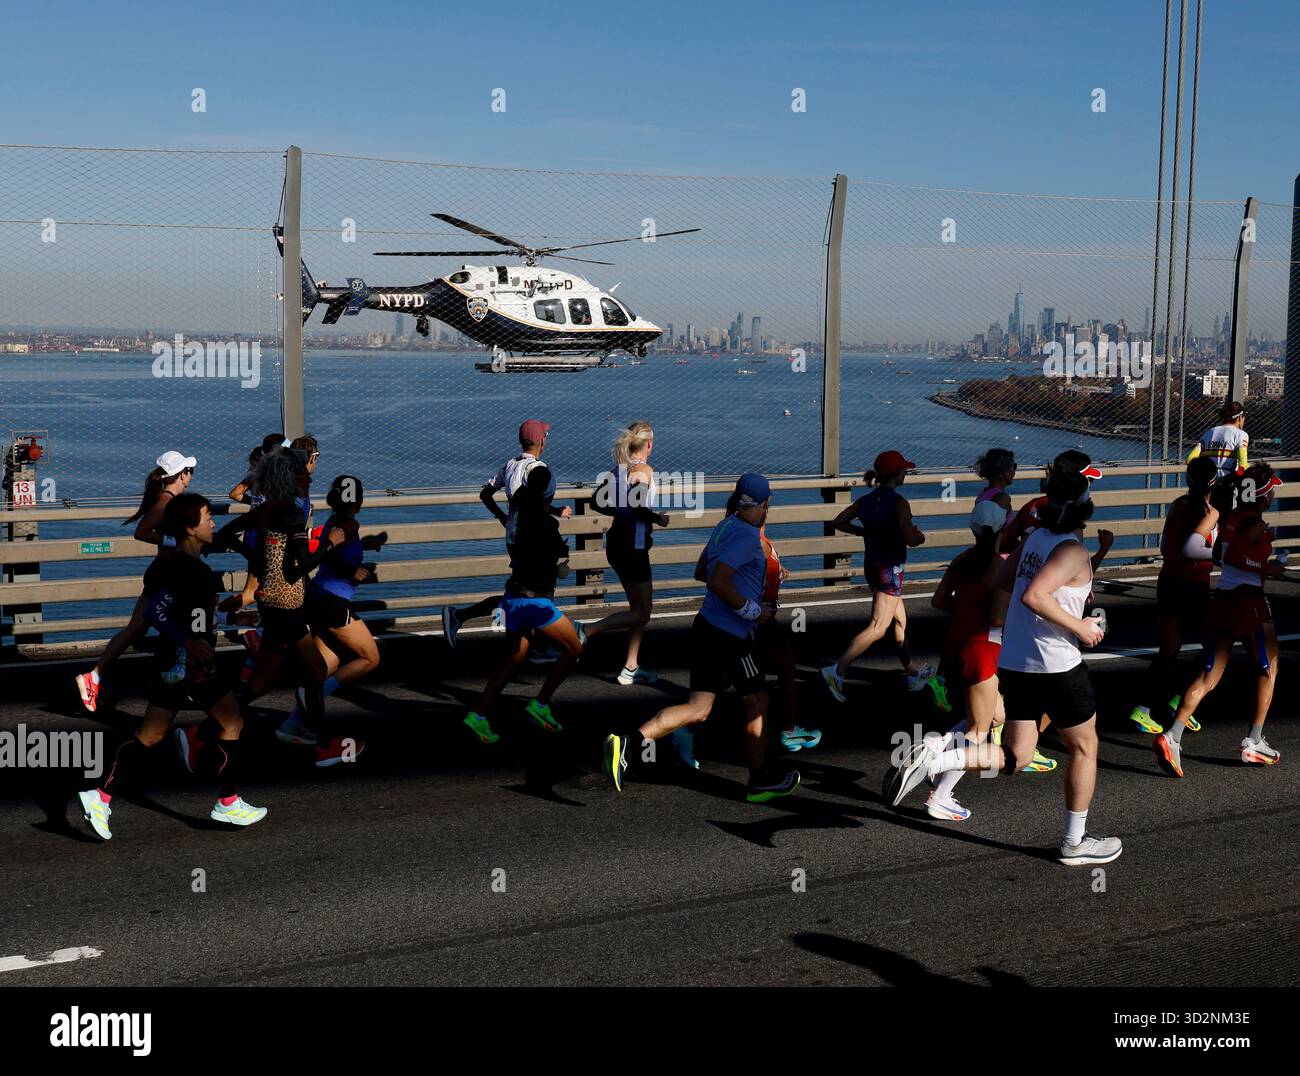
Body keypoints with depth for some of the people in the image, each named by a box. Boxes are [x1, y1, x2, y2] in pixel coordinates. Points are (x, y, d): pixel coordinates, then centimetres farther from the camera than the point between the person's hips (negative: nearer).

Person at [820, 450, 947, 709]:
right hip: (891, 569, -9)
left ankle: (913, 674, 31)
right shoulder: (899, 503, -17)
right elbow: (910, 540, -23)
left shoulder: (866, 500, 4)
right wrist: (920, 536, -1)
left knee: (901, 620, 20)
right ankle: (837, 671, -16)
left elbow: (839, 522, 8)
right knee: (877, 628, -7)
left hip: (871, 566, 9)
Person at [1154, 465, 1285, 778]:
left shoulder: (1232, 517, 11)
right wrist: (1267, 569, -9)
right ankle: (1253, 744, 16)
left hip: (1221, 600, 7)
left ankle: (1171, 737, -11)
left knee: (1209, 676, 5)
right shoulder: (1256, 524, -12)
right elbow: (1235, 555, -22)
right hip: (1248, 601, -7)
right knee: (1268, 670, 14)